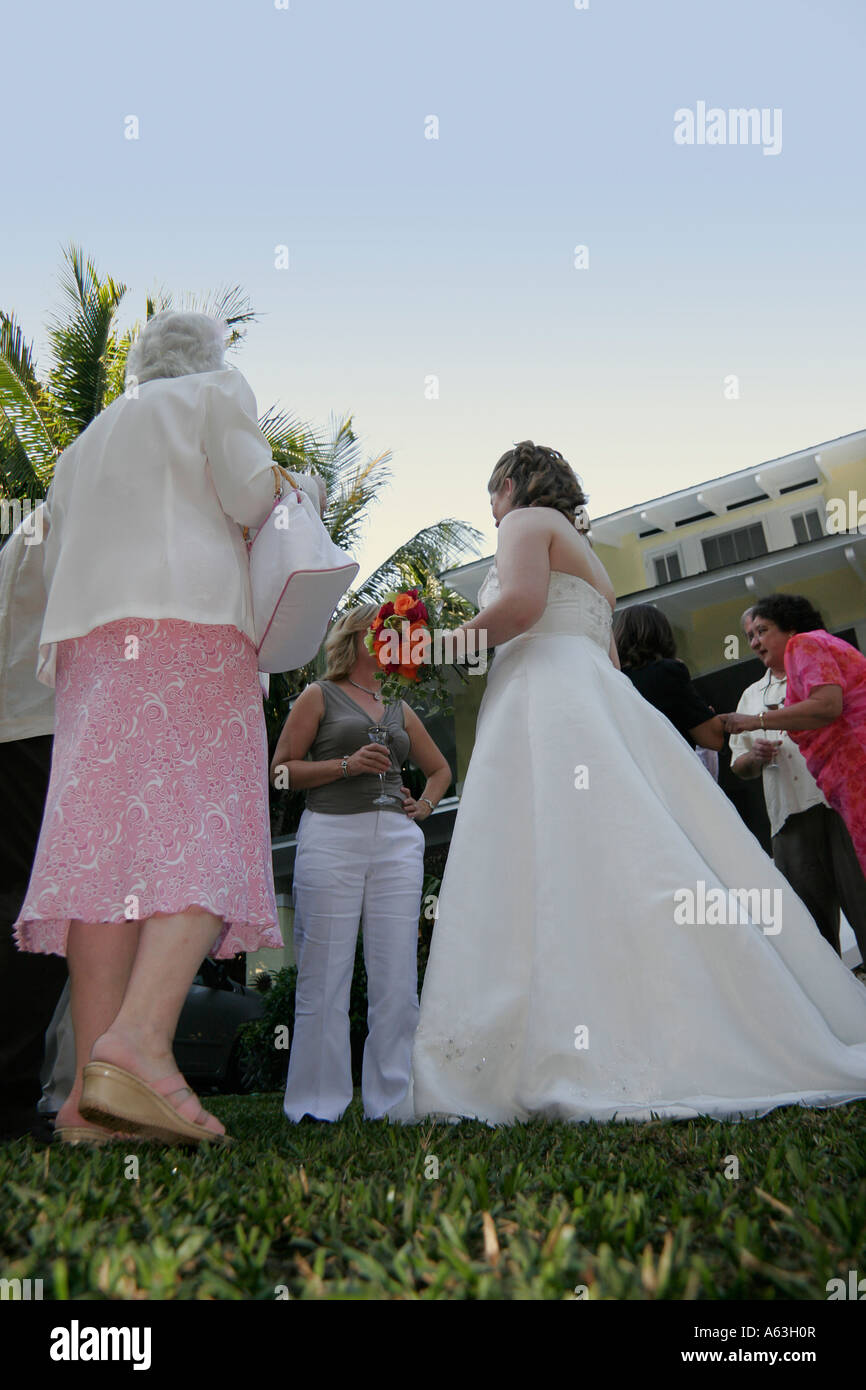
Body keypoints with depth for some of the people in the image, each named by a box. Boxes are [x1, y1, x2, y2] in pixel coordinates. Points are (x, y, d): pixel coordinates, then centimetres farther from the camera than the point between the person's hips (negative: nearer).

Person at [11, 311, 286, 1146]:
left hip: (88, 639, 6)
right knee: (203, 839, -14)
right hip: (190, 623, -6)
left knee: (105, 840, -7)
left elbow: (53, 568, 25)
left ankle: (93, 1092, -14)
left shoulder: (86, 443, 33)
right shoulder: (217, 394, 16)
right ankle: (137, 1043, -33)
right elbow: (250, 497, 0)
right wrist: (275, 480, 21)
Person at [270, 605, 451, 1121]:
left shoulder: (400, 708, 22)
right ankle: (318, 1106, 6)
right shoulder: (319, 696, 10)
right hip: (332, 835, -4)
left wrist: (424, 806, 14)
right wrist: (347, 764, -9)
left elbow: (441, 769, 32)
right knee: (325, 977, -3)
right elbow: (282, 769, 2)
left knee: (397, 979, 1)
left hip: (397, 840, 4)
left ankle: (392, 1103, 10)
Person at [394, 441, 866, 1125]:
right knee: (612, 867, 0)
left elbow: (520, 602, -12)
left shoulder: (526, 520, 7)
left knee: (555, 871, -17)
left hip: (548, 698, -8)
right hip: (600, 703, 9)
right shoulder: (589, 559, 32)